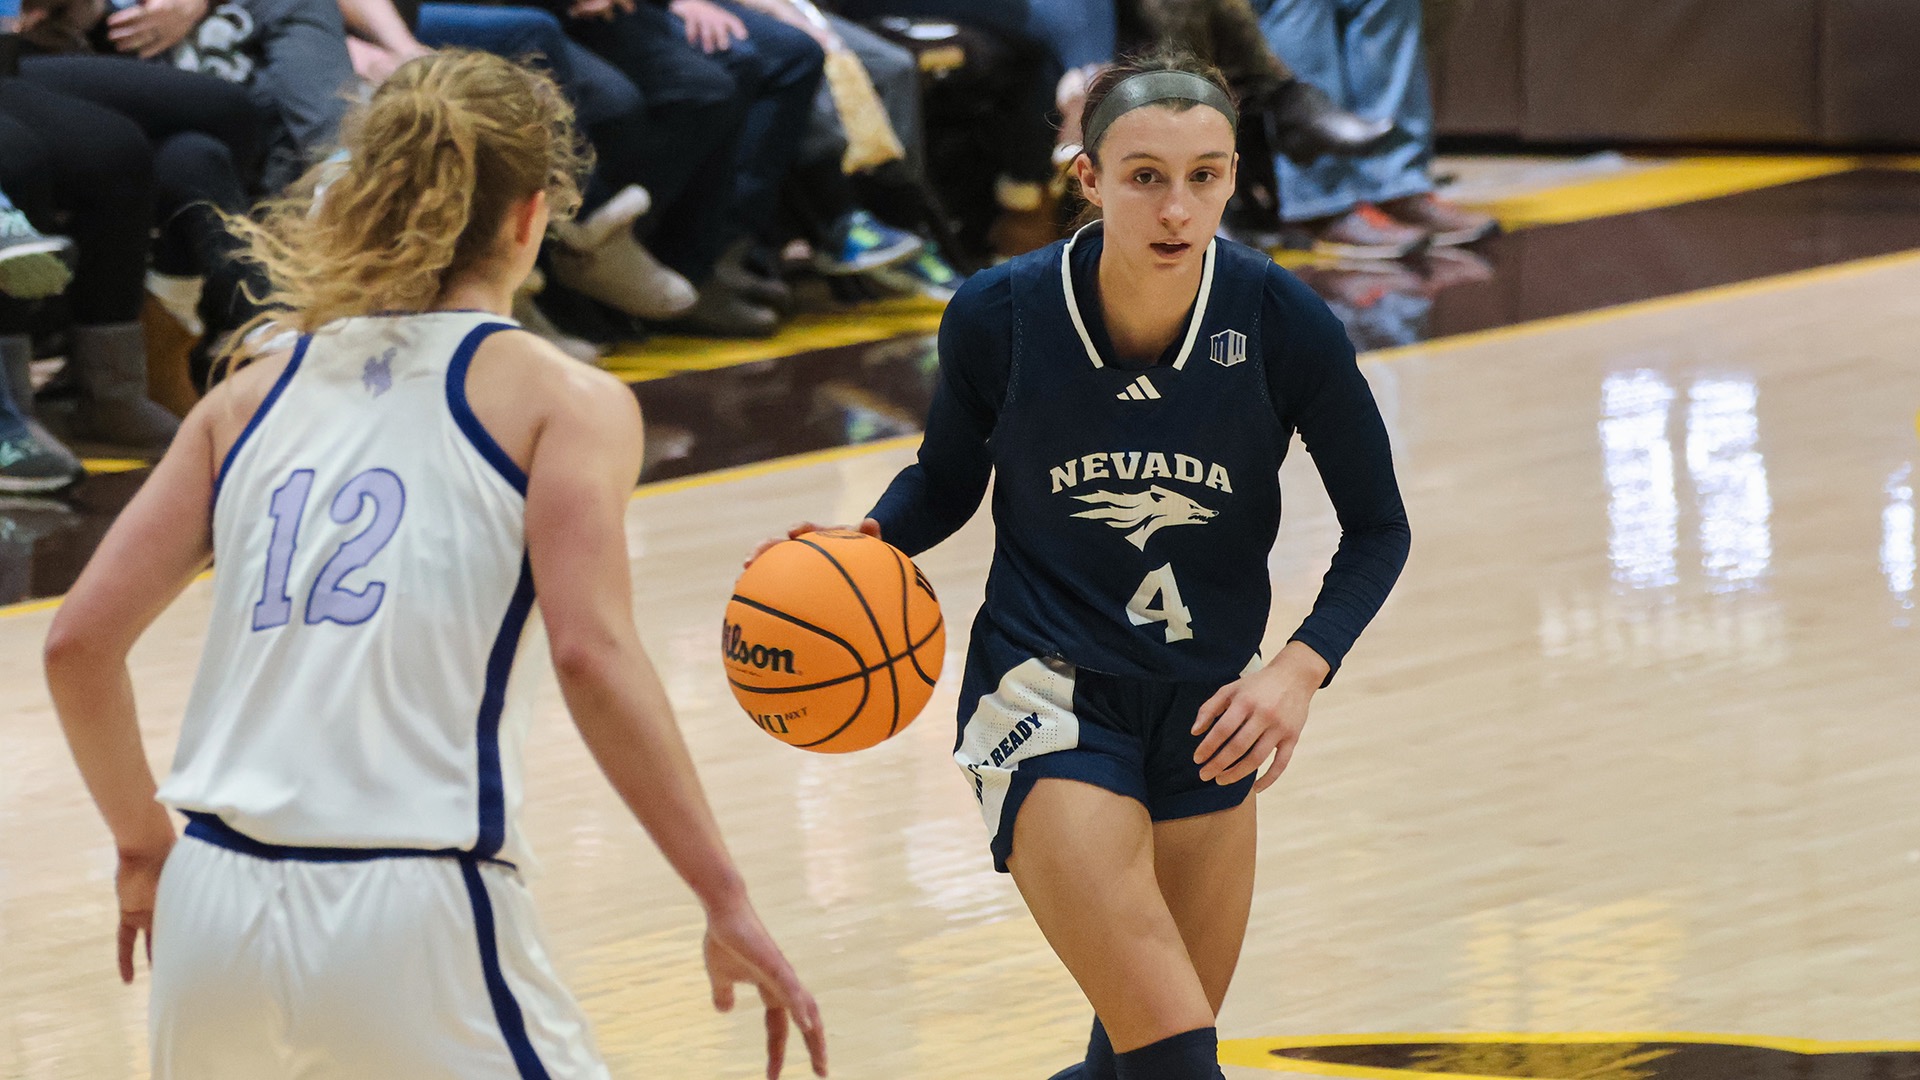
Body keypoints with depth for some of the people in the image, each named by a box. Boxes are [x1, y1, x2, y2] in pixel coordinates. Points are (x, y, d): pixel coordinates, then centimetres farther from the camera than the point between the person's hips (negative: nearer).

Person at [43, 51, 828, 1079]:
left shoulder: (255, 392, 16)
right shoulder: (563, 400, 3)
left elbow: (79, 641, 9)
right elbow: (591, 653, -12)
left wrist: (142, 846, 24)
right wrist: (727, 904, -11)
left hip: (213, 909, 5)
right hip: (411, 917, -5)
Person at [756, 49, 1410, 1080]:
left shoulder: (1283, 323, -14)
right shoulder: (1000, 317, -15)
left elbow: (1376, 528, -2)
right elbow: (946, 480, 4)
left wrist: (1300, 669, -17)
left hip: (1206, 714, 4)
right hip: (1049, 701, -4)